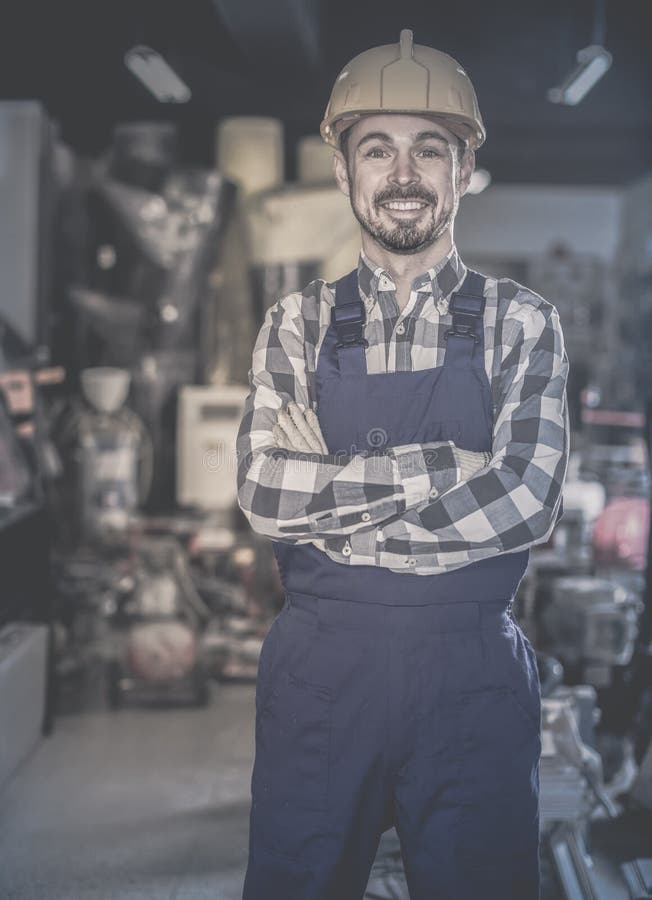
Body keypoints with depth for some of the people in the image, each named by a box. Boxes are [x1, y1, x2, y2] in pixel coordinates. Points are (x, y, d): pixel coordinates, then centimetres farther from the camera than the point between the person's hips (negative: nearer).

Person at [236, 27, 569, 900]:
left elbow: (527, 501, -12)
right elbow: (263, 492, -8)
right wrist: (442, 467, -14)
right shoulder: (298, 325, 5)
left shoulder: (521, 323, 1)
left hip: (473, 674, -1)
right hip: (319, 666, 1)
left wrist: (333, 506, -11)